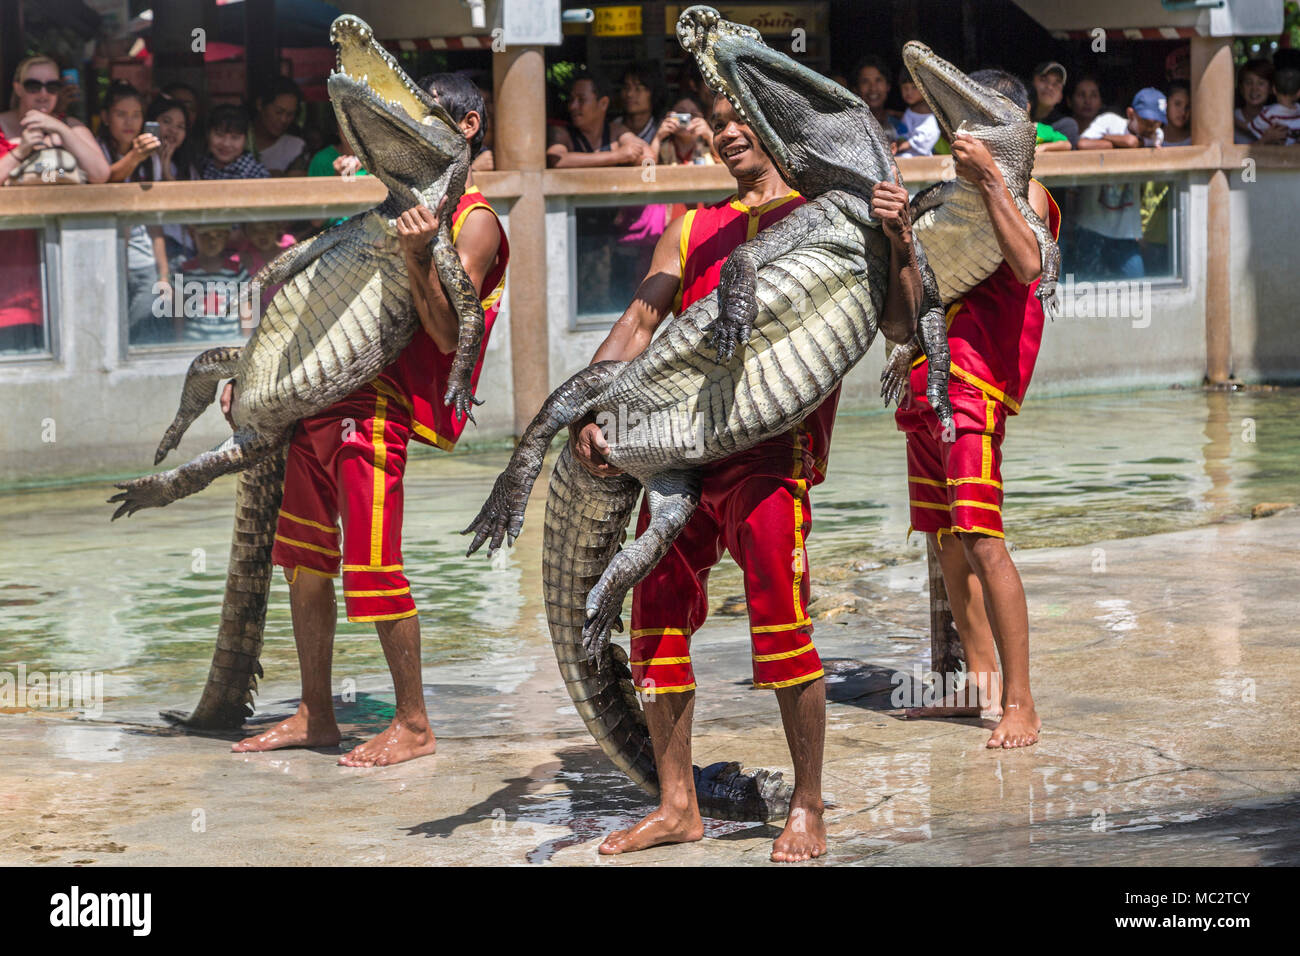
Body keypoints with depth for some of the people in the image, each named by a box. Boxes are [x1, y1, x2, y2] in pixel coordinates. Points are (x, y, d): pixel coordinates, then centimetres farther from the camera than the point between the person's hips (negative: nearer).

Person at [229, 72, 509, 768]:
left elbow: (450, 337, -12)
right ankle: (314, 717, 19)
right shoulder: (405, 204, 23)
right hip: (324, 390, 9)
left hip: (381, 403, -9)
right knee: (305, 560, 10)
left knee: (373, 565, -11)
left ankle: (414, 725, -1)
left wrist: (419, 257, -24)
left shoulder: (474, 222, -2)